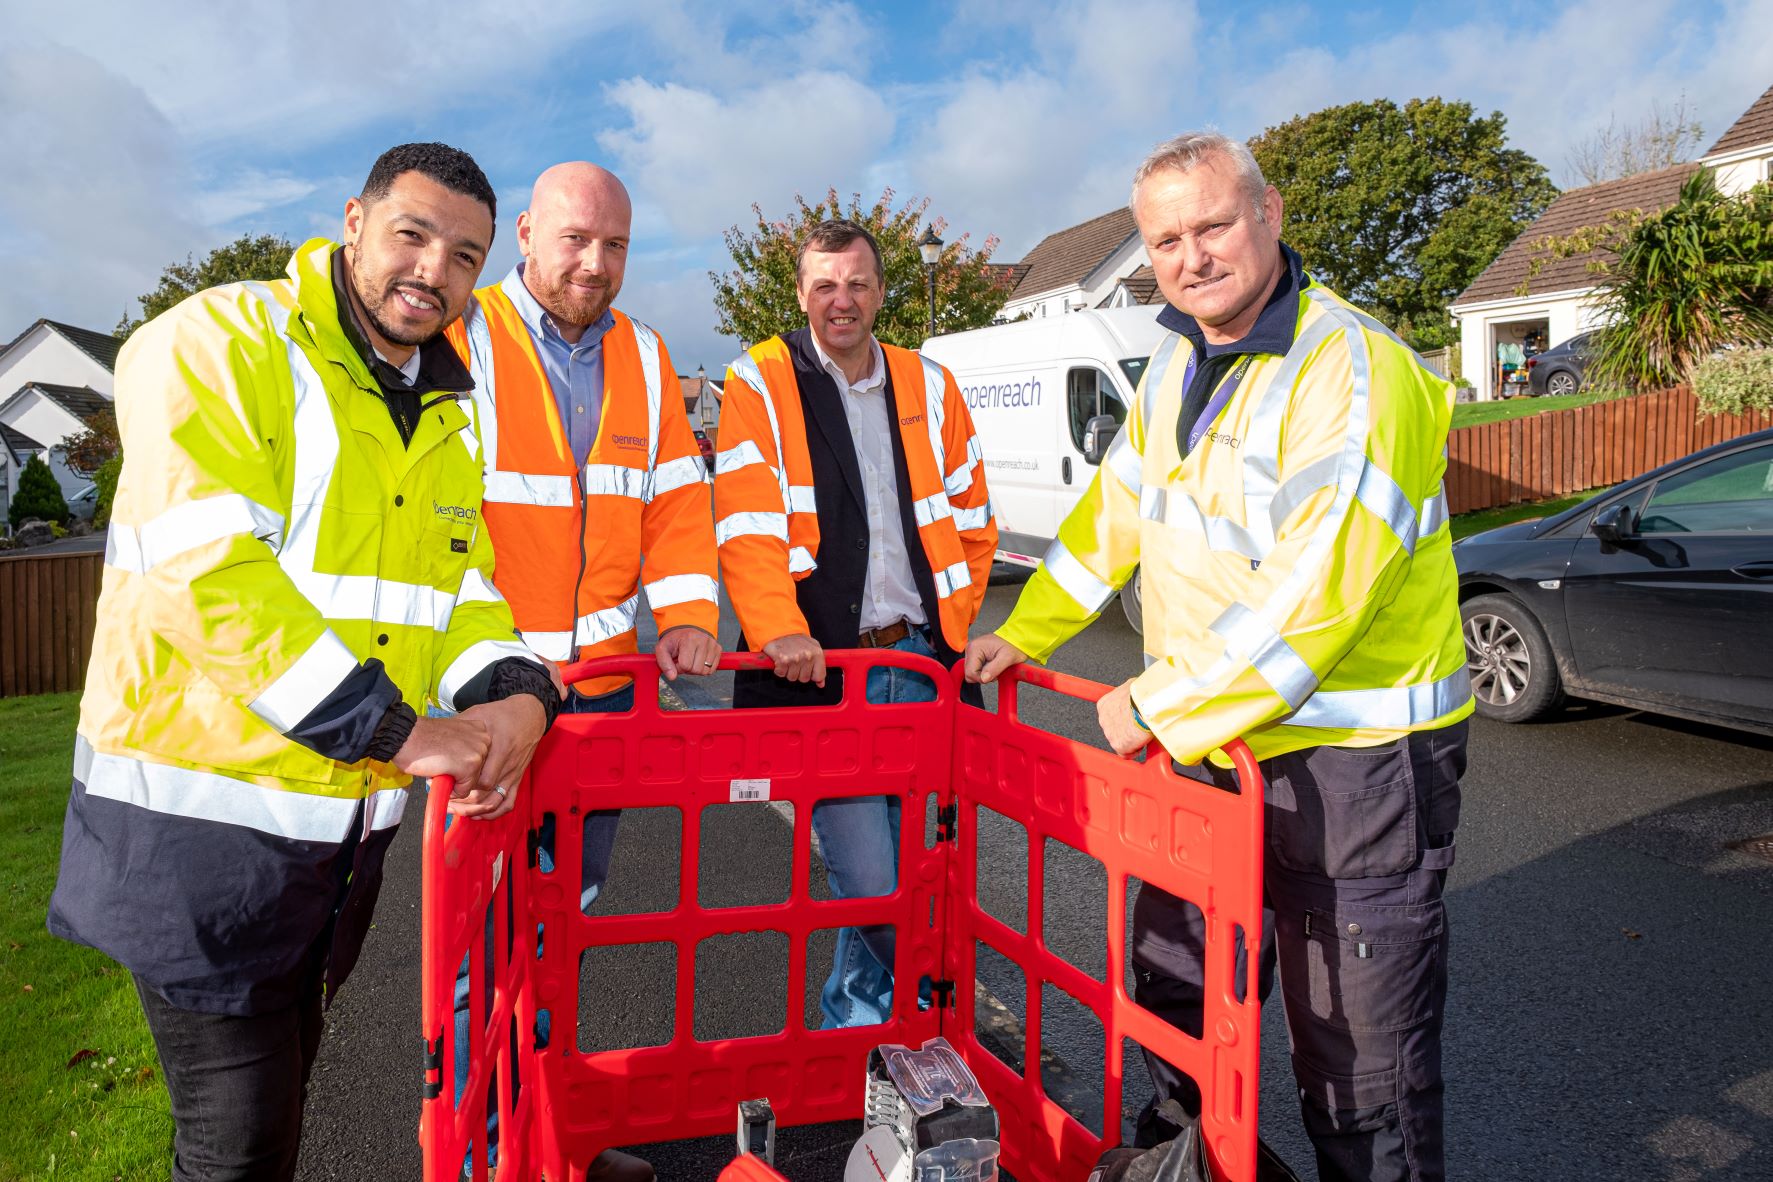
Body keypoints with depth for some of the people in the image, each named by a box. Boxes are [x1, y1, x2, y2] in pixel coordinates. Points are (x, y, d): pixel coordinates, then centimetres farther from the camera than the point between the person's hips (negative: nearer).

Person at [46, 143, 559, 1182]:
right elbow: (204, 568, -23)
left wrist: (512, 693, -13)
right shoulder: (220, 340, -11)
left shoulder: (449, 413, 12)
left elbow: (461, 587, 10)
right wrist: (394, 730, -23)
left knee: (281, 1090, 22)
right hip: (201, 812, -6)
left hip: (347, 818, 7)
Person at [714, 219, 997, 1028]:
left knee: (916, 866, 12)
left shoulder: (929, 386, 13)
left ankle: (857, 1016, 34)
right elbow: (745, 525, -9)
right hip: (820, 666, -4)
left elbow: (972, 516, 19)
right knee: (868, 880, -8)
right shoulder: (760, 385, 1)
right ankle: (865, 1015, 20)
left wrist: (953, 622, 10)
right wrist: (780, 630, -21)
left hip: (917, 660, 4)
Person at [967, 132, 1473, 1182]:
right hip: (1211, 746, 9)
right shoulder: (1180, 364, 7)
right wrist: (1024, 633, 19)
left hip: (1356, 761, -8)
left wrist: (1160, 707, -21)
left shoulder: (1356, 375, -22)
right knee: (1176, 998, 25)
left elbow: (1310, 601, -29)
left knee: (1361, 1074, 4)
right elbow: (1116, 511, 17)